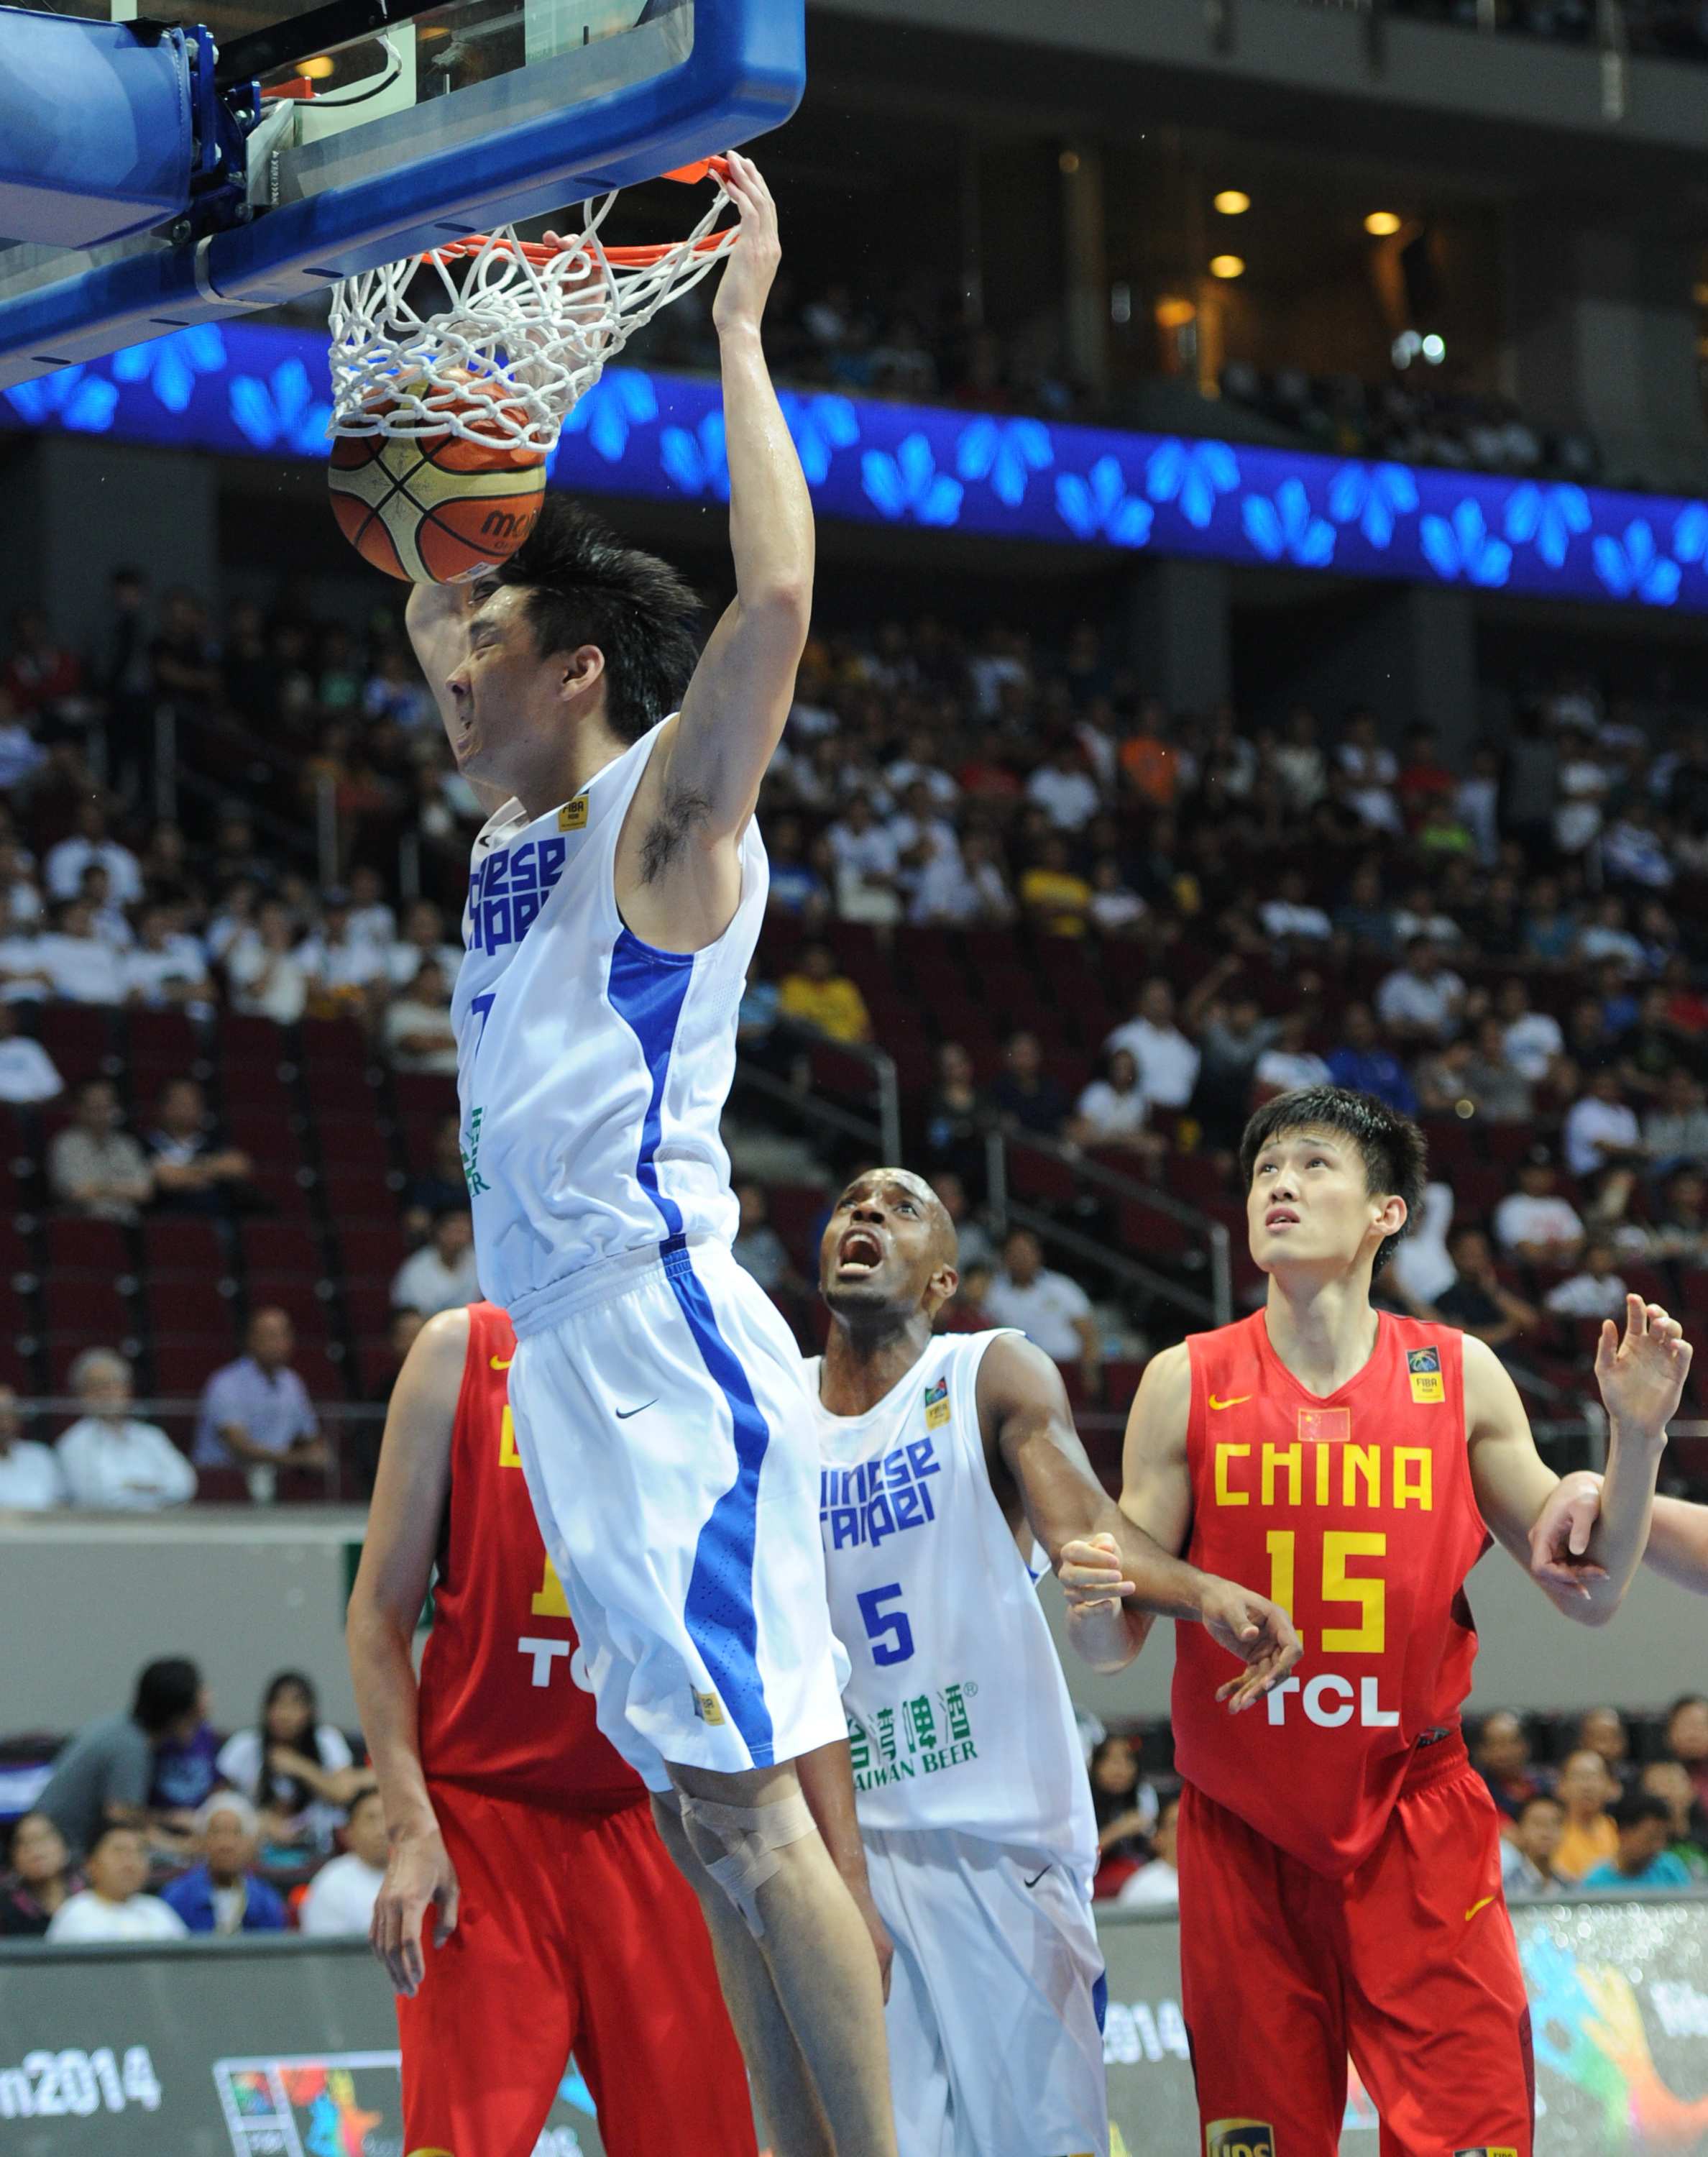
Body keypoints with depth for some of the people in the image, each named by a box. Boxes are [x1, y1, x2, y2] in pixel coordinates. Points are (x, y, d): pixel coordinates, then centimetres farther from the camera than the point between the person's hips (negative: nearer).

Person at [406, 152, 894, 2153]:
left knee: (750, 1808, -11)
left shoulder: (663, 816, -5)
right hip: (565, 1362, 9)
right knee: (699, 1818, 8)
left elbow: (772, 599, -23)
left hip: (666, 1350, -9)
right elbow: (437, 585, 33)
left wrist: (739, 334, -17)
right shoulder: (516, 826, 17)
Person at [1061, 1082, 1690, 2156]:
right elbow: (1120, 1639, 1)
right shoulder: (1186, 1383, 0)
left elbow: (1589, 1595, 4)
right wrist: (1098, 1598, -22)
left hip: (1417, 1823, 0)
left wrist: (1637, 1436, -9)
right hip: (1241, 1833, 0)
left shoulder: (1459, 1375, 2)